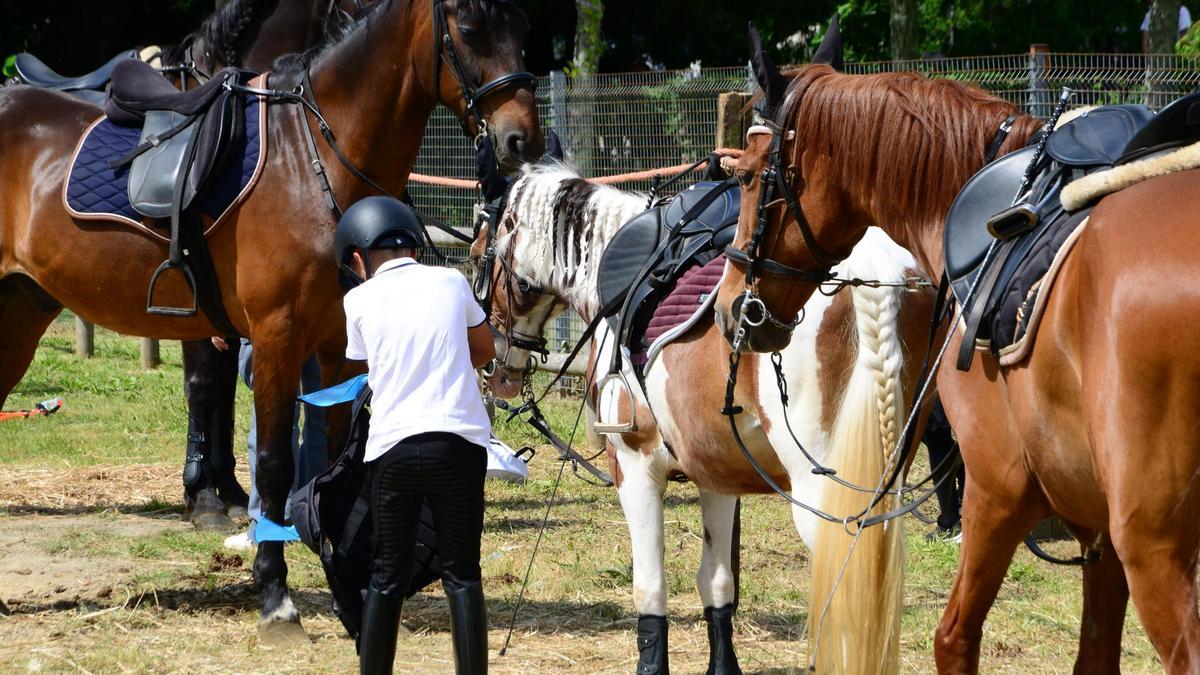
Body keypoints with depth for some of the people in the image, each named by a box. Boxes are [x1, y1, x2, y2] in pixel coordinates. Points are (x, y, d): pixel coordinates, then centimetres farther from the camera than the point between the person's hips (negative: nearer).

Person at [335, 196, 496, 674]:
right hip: (459, 443, 0)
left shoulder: (360, 299, 4)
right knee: (462, 576, 5)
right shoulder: (450, 282, 7)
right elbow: (485, 350, 21)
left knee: (387, 578, 10)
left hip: (392, 446, 0)